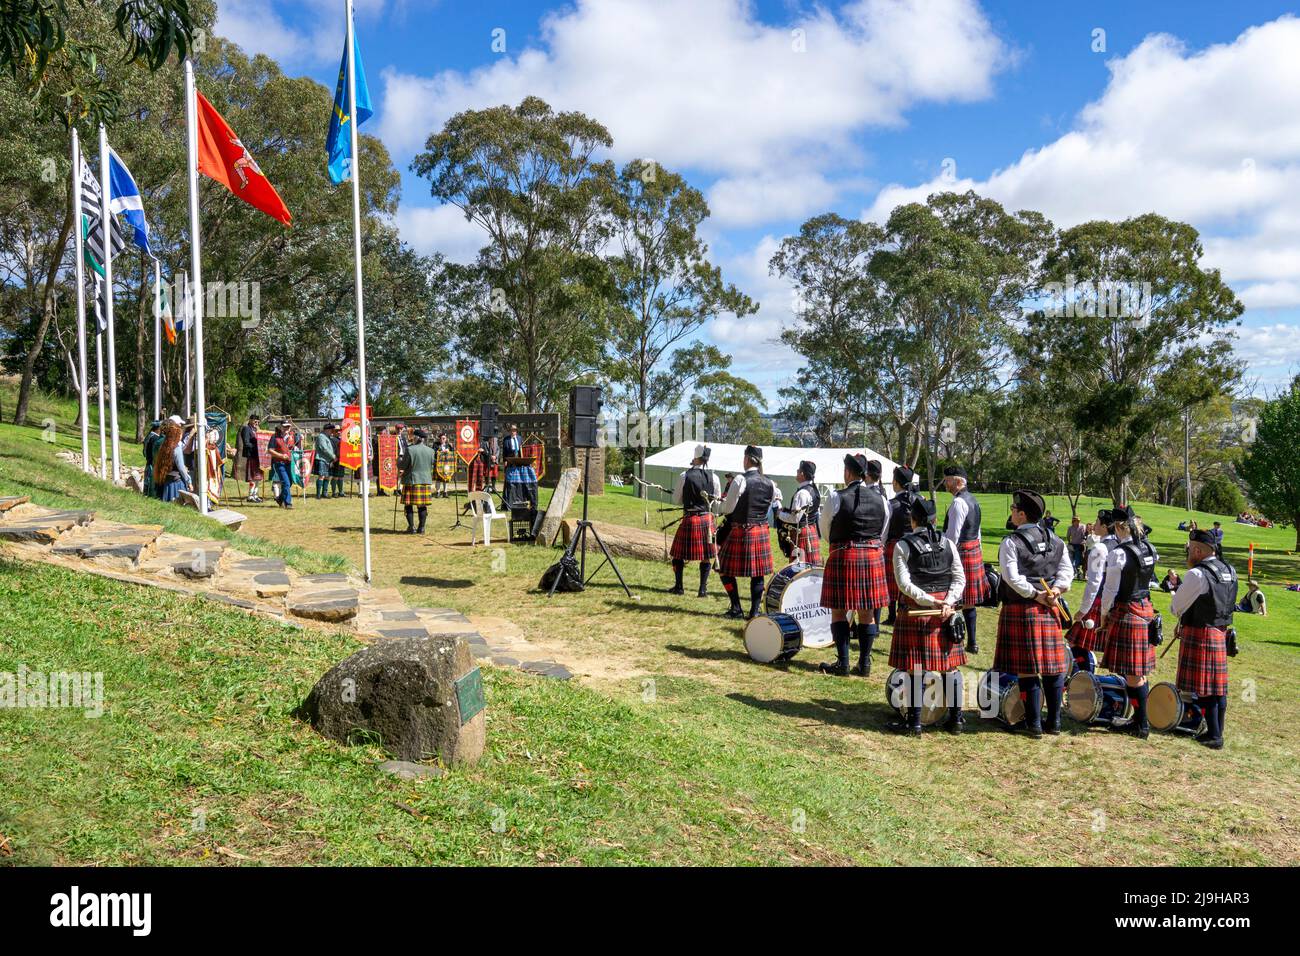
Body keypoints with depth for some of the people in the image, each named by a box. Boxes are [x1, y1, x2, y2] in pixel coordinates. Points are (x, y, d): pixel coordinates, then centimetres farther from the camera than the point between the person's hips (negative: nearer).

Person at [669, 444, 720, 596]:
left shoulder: (684, 476, -9)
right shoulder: (713, 477, -3)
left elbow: (676, 500, 0)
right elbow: (717, 500, 8)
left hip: (689, 519, -2)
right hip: (707, 519, 2)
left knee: (679, 554, 12)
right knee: (706, 555, 11)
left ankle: (679, 587, 18)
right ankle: (703, 589, 11)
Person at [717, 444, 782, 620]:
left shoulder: (740, 480, -14)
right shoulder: (769, 483, 4)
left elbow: (728, 509, -10)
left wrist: (724, 500, 11)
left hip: (741, 531, -6)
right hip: (762, 531, 6)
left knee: (726, 569, 7)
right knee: (758, 573, 10)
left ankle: (736, 609, 7)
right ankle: (754, 611, 12)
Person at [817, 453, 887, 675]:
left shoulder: (837, 498, -9)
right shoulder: (880, 498, 4)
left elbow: (825, 530, 4)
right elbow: (883, 533, 14)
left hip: (843, 556, -4)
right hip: (874, 556, 4)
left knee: (839, 611, 4)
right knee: (867, 613, 8)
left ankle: (842, 663, 5)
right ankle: (864, 663, 13)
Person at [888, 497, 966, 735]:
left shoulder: (903, 546, -6)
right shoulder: (947, 543, 6)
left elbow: (904, 583, -13)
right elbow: (959, 579, 2)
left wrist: (930, 602, -12)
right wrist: (947, 603, -6)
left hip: (914, 612, -4)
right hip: (945, 613, 4)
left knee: (915, 669, 2)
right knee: (949, 666, 11)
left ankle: (914, 722, 7)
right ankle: (956, 718, 17)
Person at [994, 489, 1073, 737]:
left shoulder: (1011, 542, -11)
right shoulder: (1055, 540, 8)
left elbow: (1013, 577, -19)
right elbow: (1067, 570, 3)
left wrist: (1035, 595, -11)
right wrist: (1055, 590, -6)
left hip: (1020, 611, -5)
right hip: (1048, 611, 6)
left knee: (1027, 670, 1)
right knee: (1053, 667, 11)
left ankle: (1034, 724, 6)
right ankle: (1054, 722, 17)